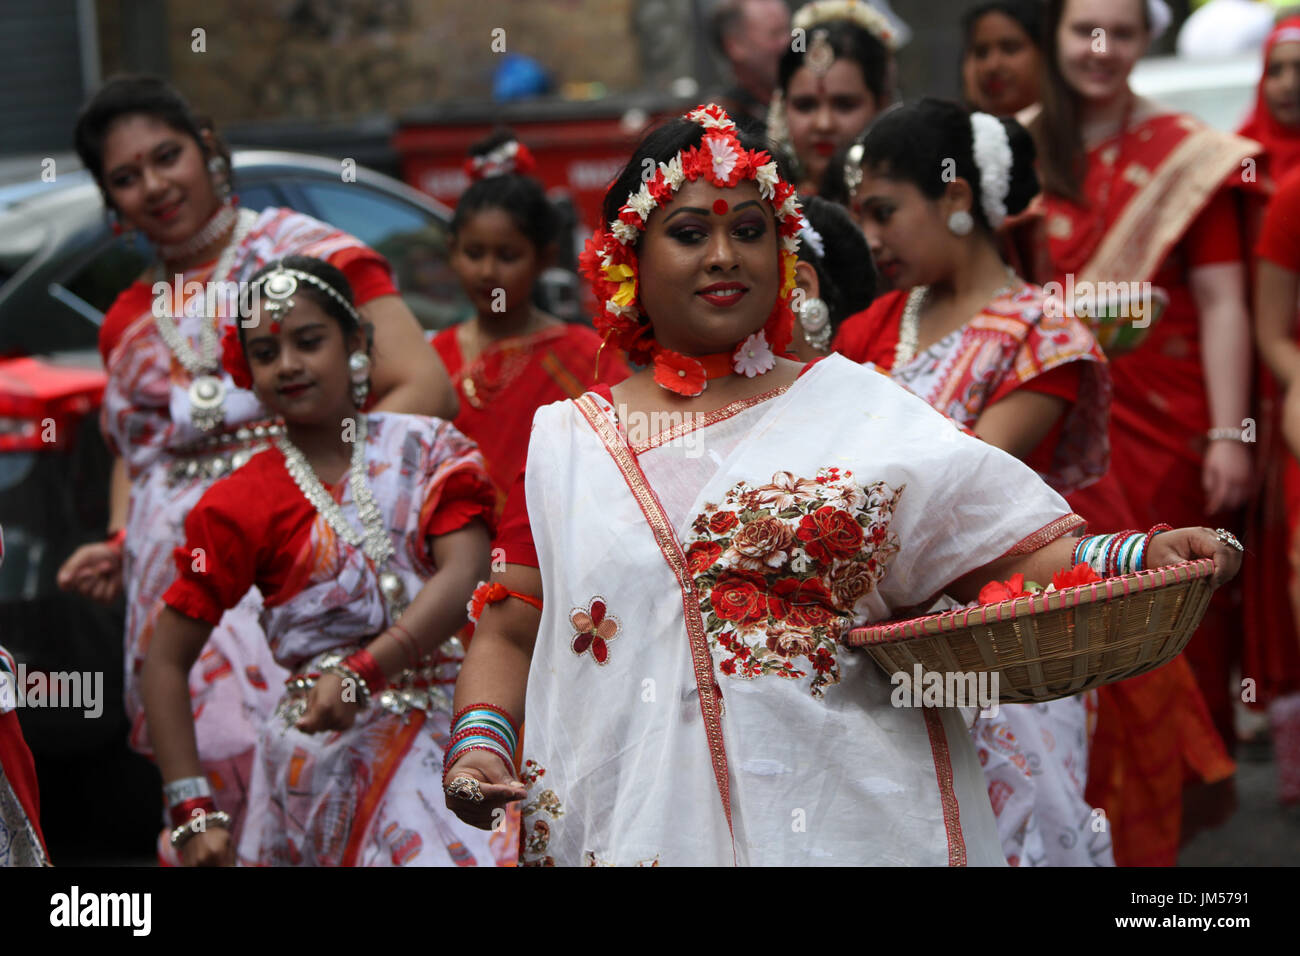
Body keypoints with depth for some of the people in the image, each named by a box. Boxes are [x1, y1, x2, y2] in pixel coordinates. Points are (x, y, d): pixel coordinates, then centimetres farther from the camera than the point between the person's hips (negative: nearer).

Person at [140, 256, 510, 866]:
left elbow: (463, 576, -9)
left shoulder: (428, 450, 6)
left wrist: (362, 672, -22)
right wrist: (193, 813, -5)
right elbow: (166, 662, 4)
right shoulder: (240, 504, 4)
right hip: (324, 755, -2)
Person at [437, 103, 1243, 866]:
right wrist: (478, 746, -6)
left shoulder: (860, 410, 7)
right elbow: (509, 636, 12)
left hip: (848, 822, -1)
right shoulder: (564, 443, 12)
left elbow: (1012, 550, -1)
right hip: (635, 830, 1)